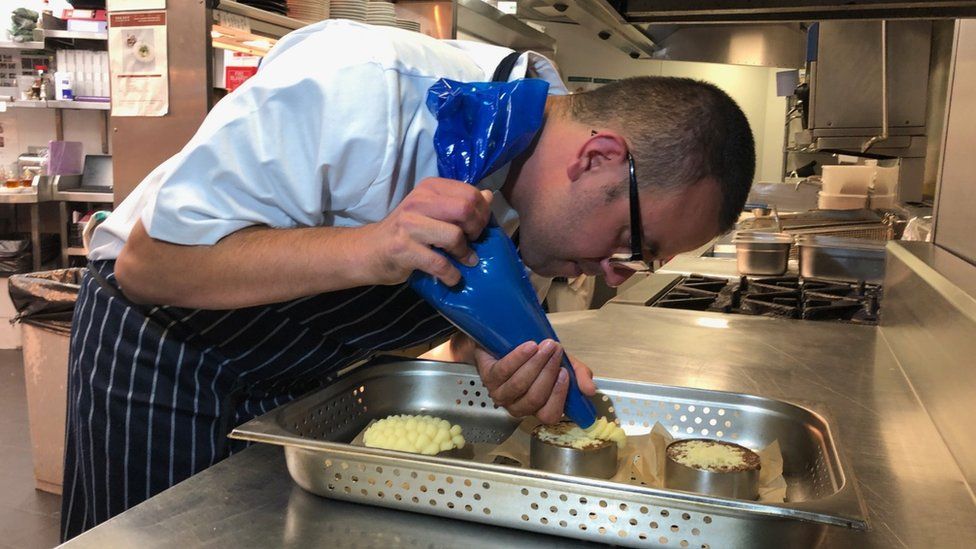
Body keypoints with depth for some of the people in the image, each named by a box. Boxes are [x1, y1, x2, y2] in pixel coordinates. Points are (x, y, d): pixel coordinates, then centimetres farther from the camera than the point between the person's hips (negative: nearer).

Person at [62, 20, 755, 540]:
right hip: (157, 347, -5)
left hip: (298, 374, 6)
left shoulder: (547, 185, -14)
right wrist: (370, 249, -46)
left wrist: (500, 360, -27)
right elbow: (147, 262, -32)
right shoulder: (359, 91, -36)